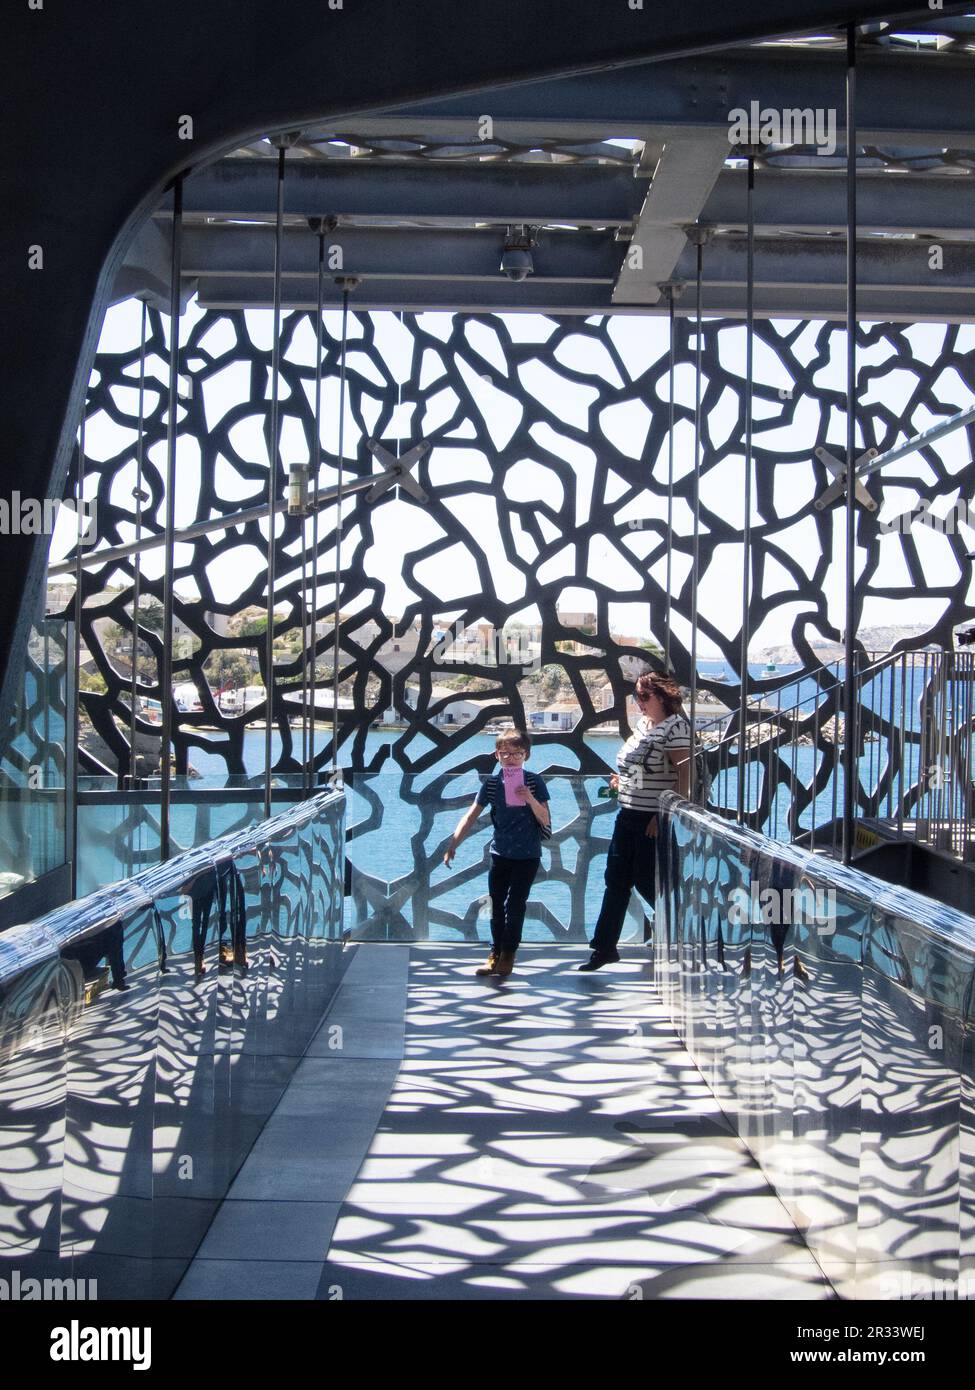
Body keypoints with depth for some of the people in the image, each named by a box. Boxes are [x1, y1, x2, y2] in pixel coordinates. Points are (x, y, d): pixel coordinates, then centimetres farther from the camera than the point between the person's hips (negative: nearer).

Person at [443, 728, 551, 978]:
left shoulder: (534, 782, -6)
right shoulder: (491, 784, -2)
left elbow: (545, 821, -6)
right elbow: (471, 817, -3)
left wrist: (530, 800, -23)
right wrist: (452, 845, -11)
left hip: (527, 854, -3)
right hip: (501, 852, 3)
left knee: (516, 905, -2)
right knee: (497, 904, 7)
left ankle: (507, 955, 10)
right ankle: (496, 954, 18)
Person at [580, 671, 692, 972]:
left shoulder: (675, 726, -14)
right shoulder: (642, 723, 12)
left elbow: (685, 774, -20)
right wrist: (622, 781, 9)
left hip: (654, 820, -9)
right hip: (628, 815, 9)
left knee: (647, 882, -2)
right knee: (616, 880, 9)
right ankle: (604, 947, 16)